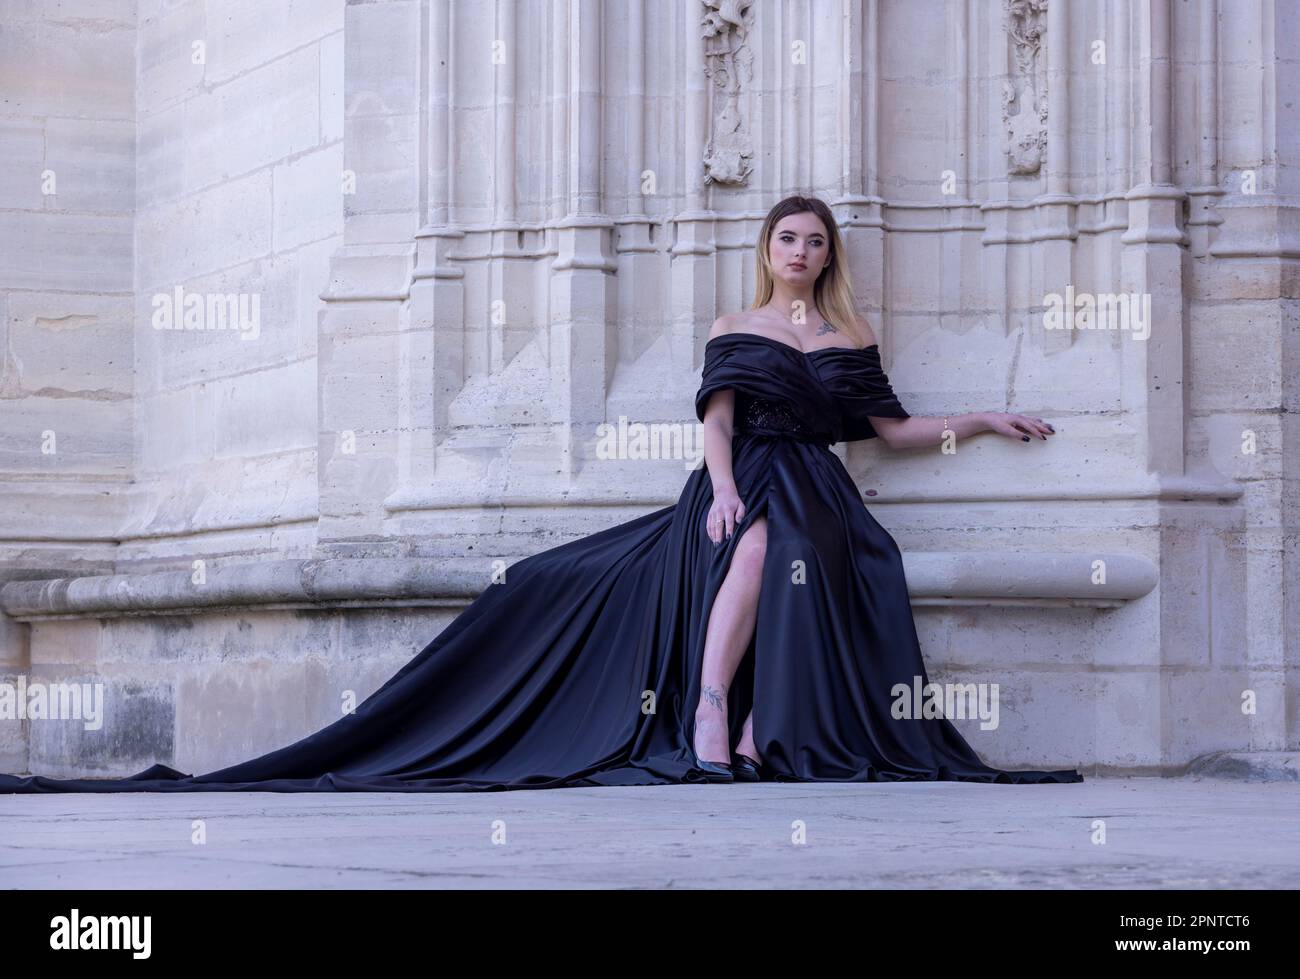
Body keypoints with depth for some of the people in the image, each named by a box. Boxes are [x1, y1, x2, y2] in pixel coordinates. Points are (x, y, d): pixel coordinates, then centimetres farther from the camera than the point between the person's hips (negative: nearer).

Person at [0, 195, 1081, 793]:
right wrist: (724, 484, -17)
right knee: (760, 544, -37)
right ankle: (717, 724, -49)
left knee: (777, 546, -35)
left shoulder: (854, 337, 21)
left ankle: (755, 730, -41)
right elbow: (718, 415, 1)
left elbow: (893, 427, 21)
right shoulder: (735, 330, 15)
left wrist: (987, 420, 22)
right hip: (746, 485, -1)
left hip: (819, 495, 1)